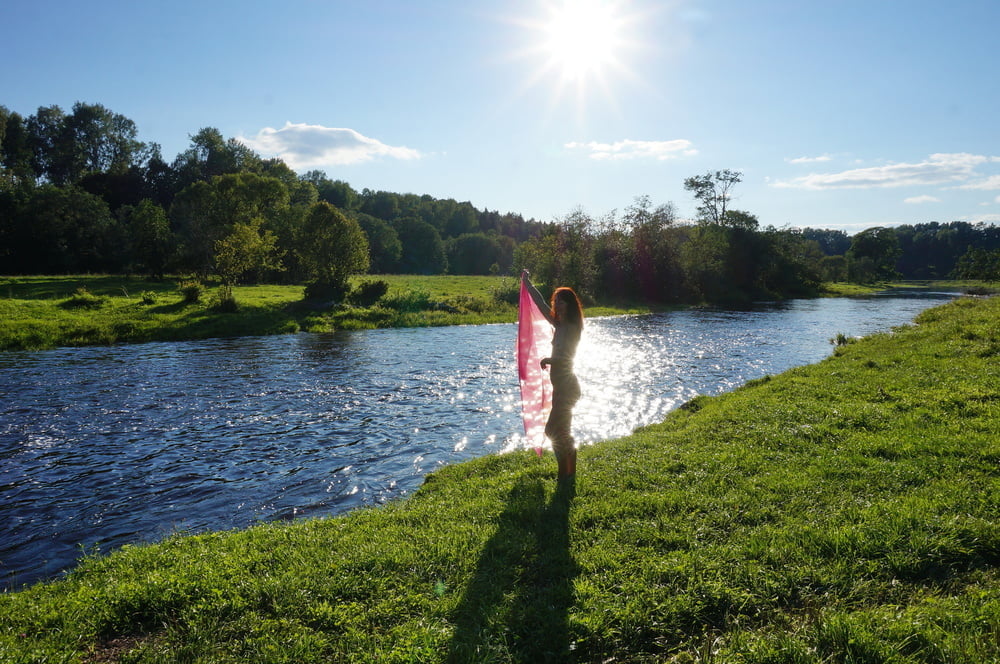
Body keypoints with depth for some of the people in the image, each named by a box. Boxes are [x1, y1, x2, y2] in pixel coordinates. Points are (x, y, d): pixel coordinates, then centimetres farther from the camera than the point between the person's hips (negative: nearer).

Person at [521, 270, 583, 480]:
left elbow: (566, 357, -25)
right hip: (562, 385, 9)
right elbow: (541, 304, 19)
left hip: (567, 386, -9)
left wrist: (547, 360, -12)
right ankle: (569, 470, 24)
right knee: (562, 431, 14)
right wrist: (527, 283, 24)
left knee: (553, 429, -8)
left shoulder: (571, 328, -14)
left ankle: (565, 472, 0)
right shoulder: (560, 325, 10)